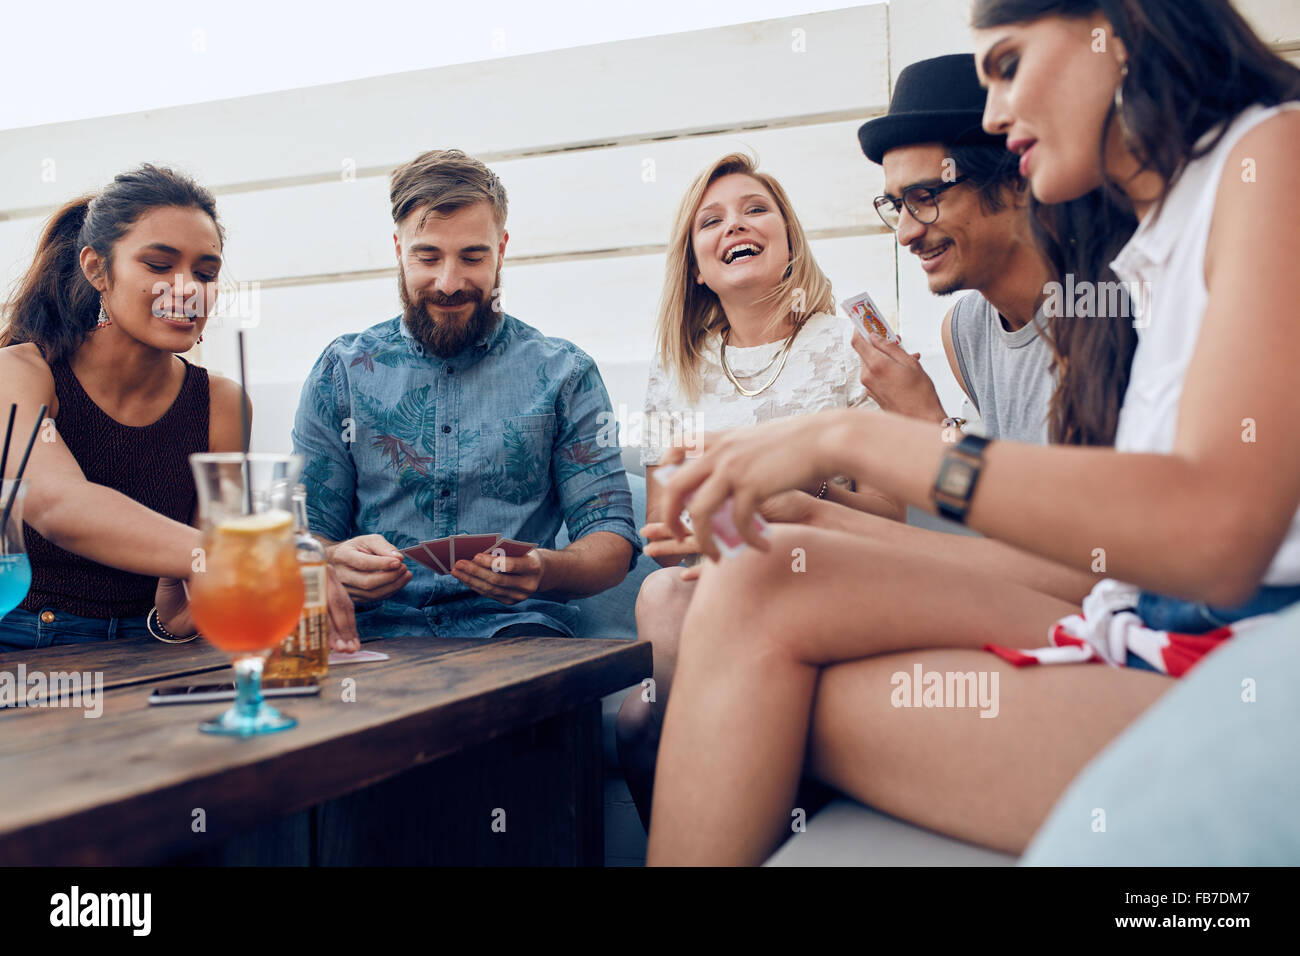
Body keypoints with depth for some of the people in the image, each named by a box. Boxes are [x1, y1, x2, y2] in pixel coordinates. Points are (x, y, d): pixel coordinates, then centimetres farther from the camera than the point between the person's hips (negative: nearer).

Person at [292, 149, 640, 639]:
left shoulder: (563, 373, 8)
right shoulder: (342, 371, 11)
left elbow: (611, 536, 3)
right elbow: (307, 532, 10)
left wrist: (546, 571, -21)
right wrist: (336, 563, -16)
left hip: (511, 623, 0)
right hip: (377, 627, 0)